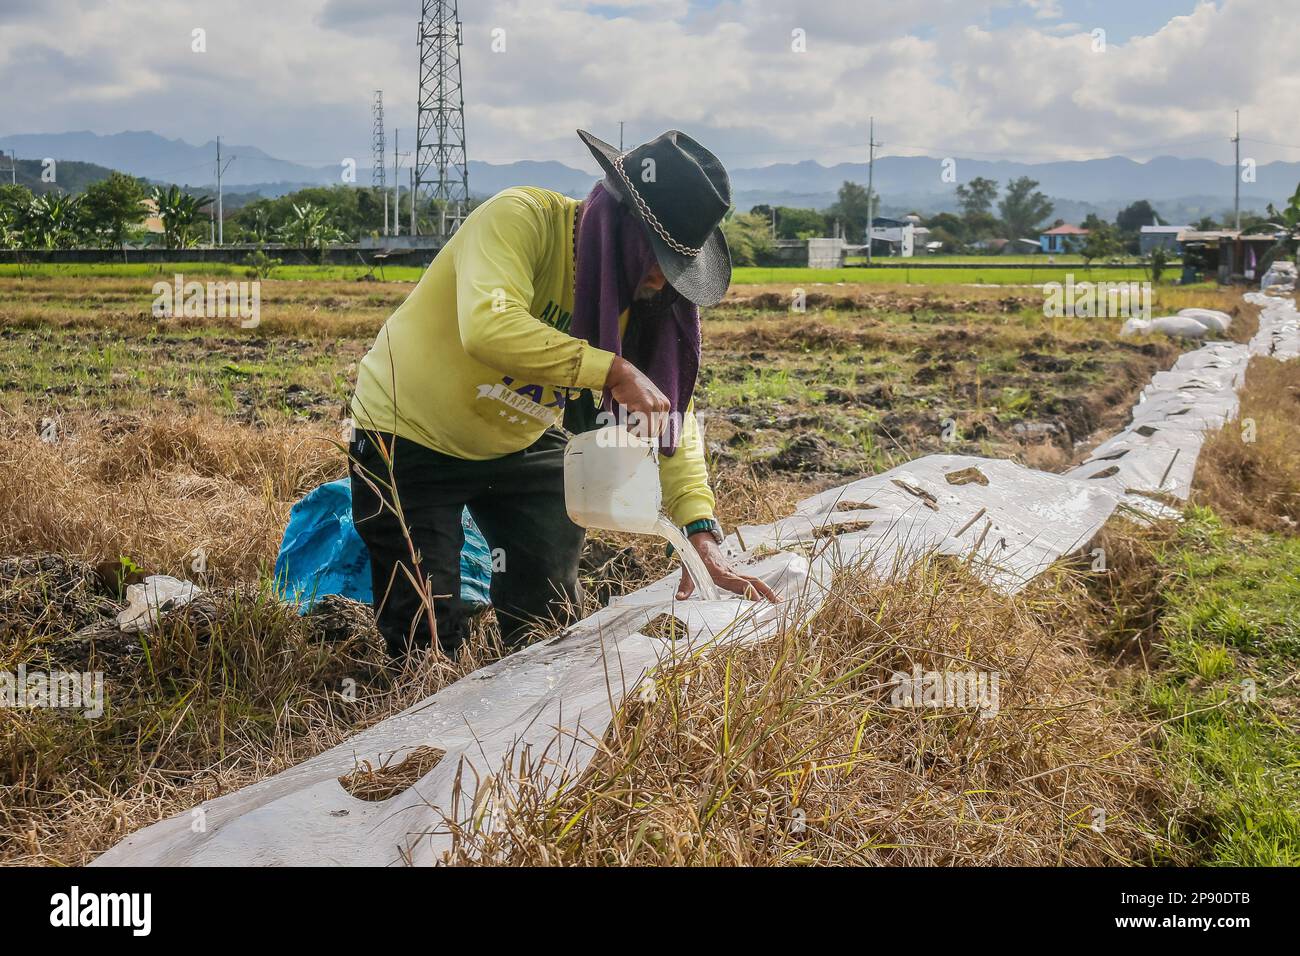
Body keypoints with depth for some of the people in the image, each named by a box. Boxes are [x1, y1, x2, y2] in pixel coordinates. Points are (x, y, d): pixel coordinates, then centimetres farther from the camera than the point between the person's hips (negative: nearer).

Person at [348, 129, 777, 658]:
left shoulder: (652, 294, -8)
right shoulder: (520, 218, -28)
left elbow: (670, 417, -9)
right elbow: (488, 326, -46)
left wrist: (701, 533, -19)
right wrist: (610, 368, -47)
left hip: (522, 444, 6)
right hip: (410, 435, -6)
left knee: (551, 621, 6)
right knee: (430, 638, -4)